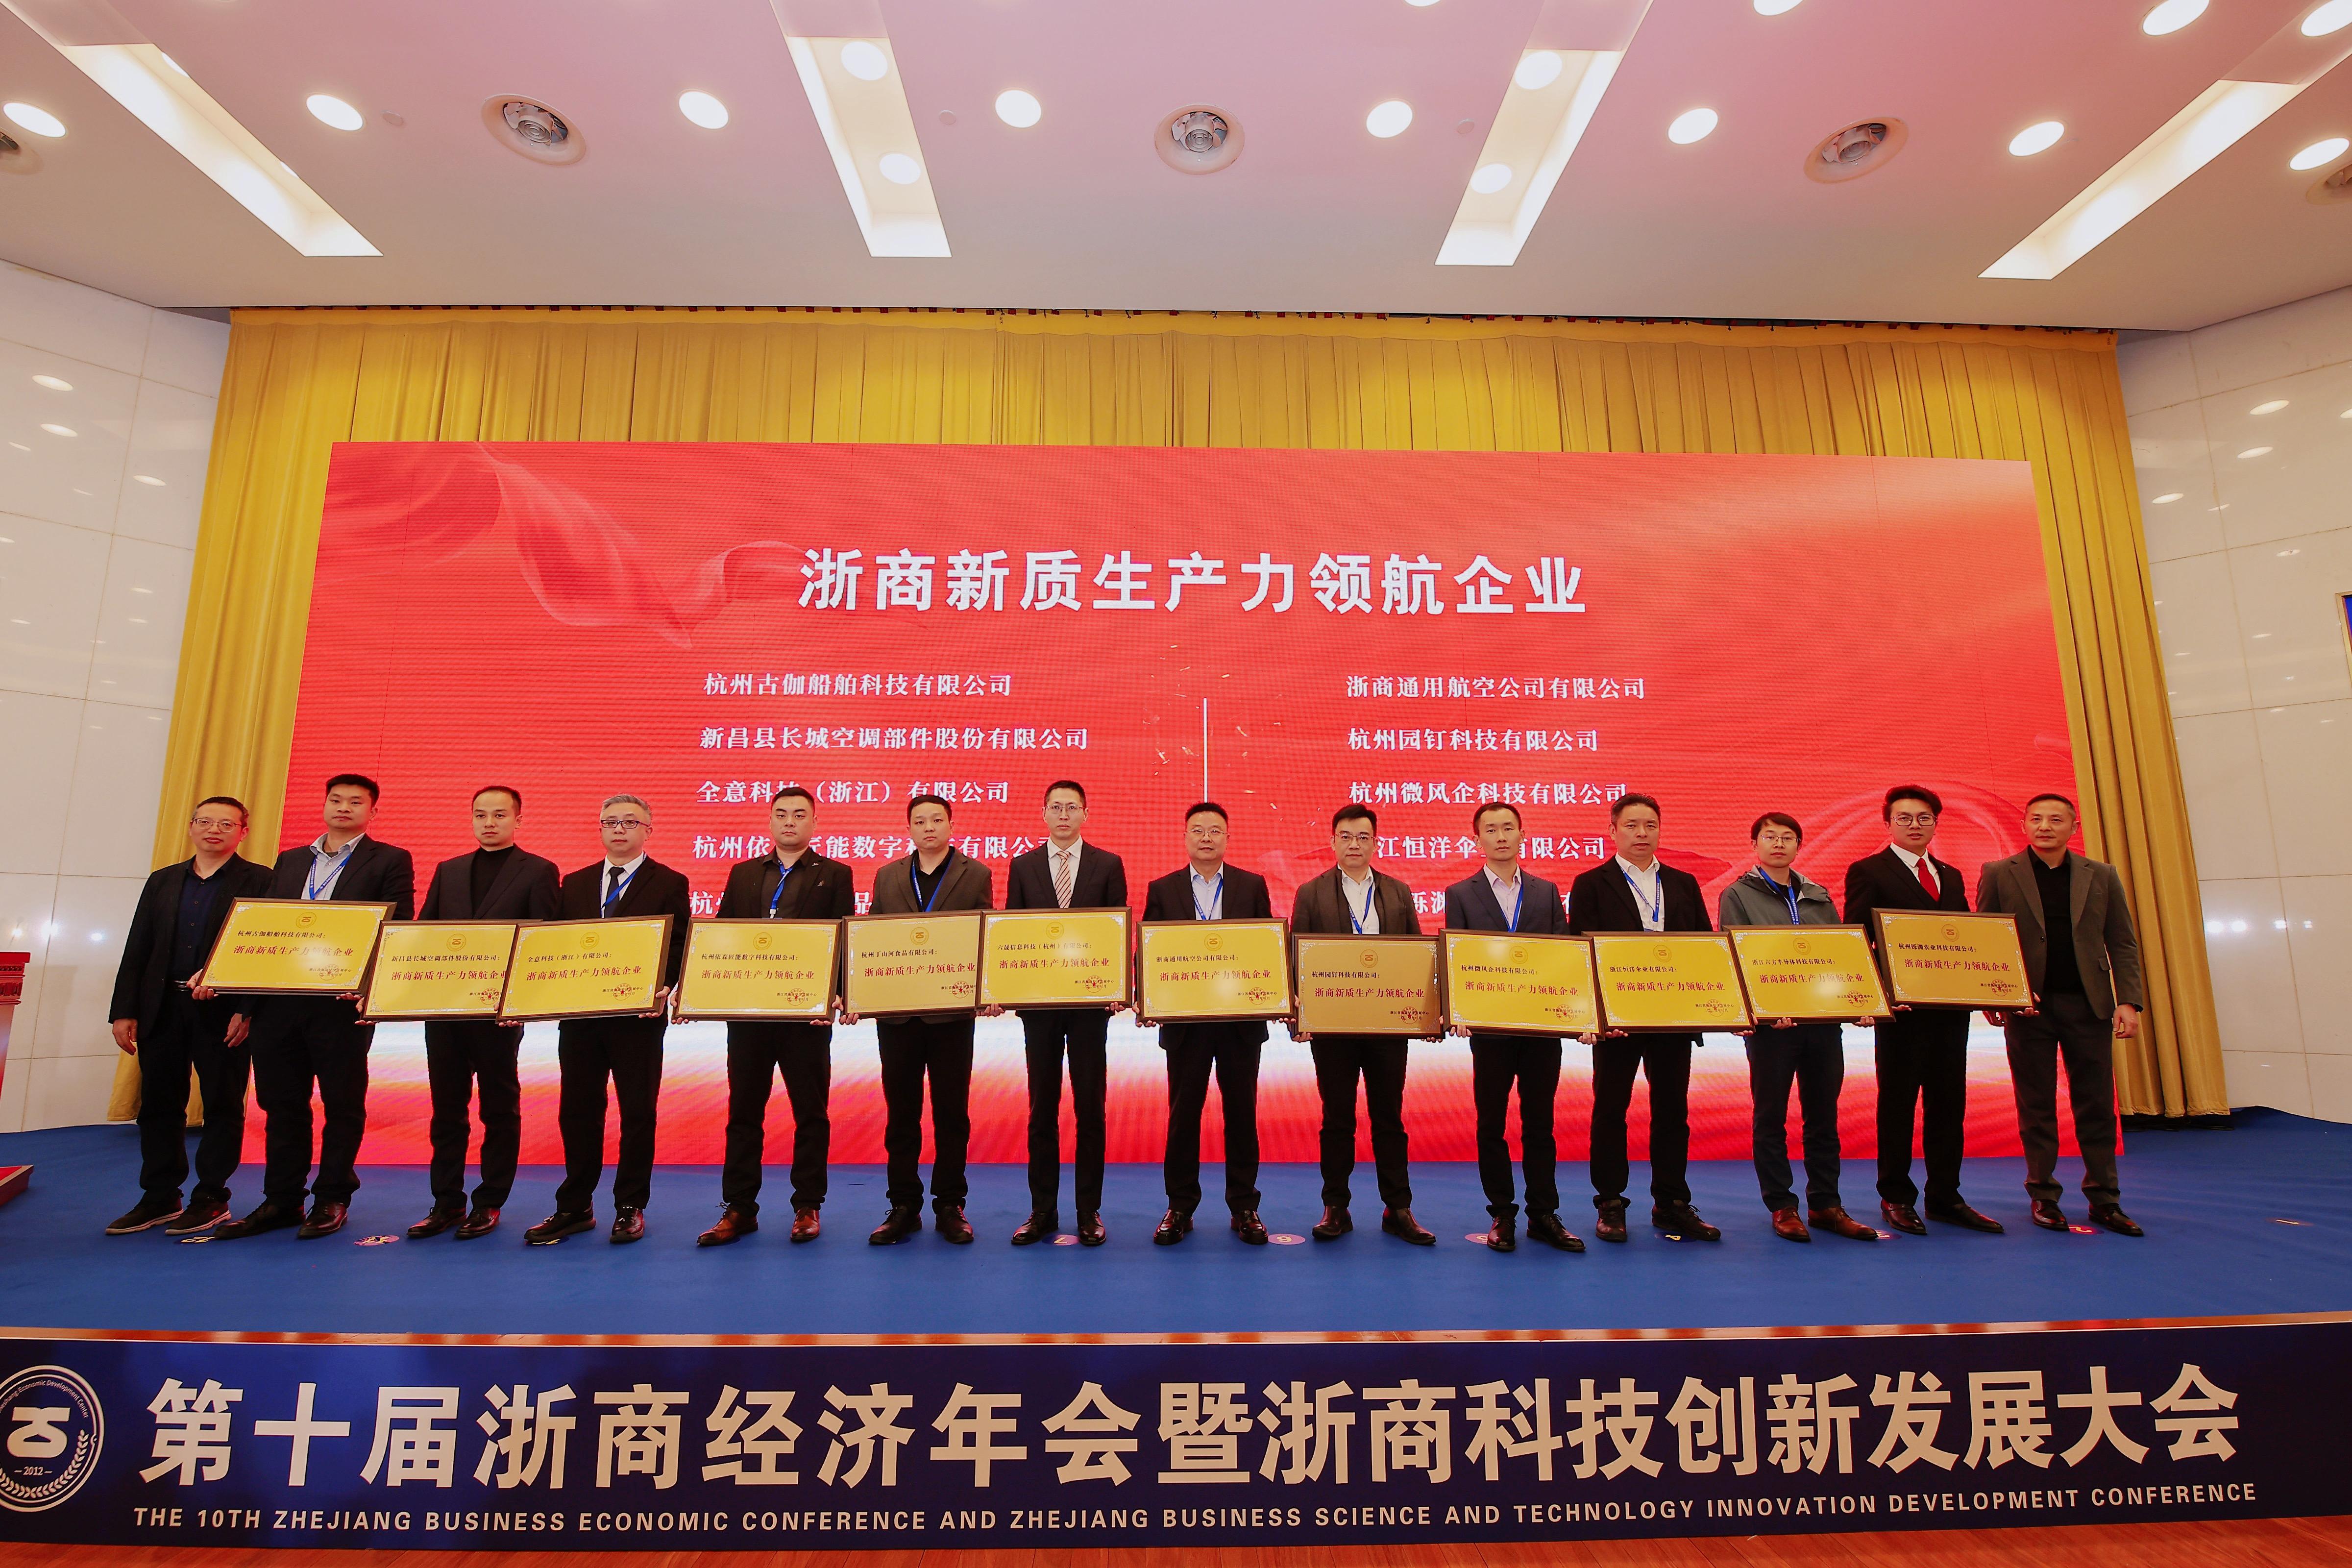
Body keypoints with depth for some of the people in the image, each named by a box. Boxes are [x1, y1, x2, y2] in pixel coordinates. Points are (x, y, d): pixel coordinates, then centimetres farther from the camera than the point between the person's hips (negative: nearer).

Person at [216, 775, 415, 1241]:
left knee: (343, 1103, 4)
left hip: (342, 1004, -5)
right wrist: (247, 1004, 7)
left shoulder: (390, 861, 1)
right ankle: (281, 1201, 22)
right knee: (281, 1103, 11)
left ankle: (332, 1200, 15)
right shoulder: (290, 861, 18)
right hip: (279, 1001, 5)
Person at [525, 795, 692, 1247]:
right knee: (577, 1111, 11)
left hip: (638, 1016, -4)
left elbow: (679, 947, -4)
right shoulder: (575, 884, 14)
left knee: (638, 1112, 4)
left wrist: (664, 988, -19)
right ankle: (574, 1208, 24)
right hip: (579, 1015, 4)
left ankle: (630, 1208, 16)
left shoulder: (670, 883, 0)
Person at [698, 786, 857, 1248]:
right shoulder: (743, 875, 13)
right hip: (747, 1010, 3)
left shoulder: (835, 875, 3)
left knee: (811, 1111, 5)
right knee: (744, 1110, 9)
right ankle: (739, 1208, 20)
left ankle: (807, 1207, 17)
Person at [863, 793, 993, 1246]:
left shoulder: (976, 875, 2)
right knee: (900, 1112, 9)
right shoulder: (887, 877, 11)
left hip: (951, 1012, -2)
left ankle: (950, 1207, 17)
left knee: (952, 1113, 5)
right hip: (896, 1012, 3)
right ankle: (904, 1206, 21)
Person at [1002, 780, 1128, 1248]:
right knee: (1042, 1108, 8)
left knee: (1090, 1107, 6)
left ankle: (1089, 1211, 17)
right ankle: (1043, 1210, 19)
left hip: (1090, 1000, -1)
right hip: (1037, 1000, 1)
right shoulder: (1022, 867, 6)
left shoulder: (1108, 865, 3)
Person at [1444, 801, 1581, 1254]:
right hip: (1490, 1026, -1)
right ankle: (1502, 1216, 18)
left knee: (1539, 1123, 9)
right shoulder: (1460, 894, 3)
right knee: (1492, 1125, 7)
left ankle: (1544, 1216, 18)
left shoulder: (1547, 892, 10)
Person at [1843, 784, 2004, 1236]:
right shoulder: (1868, 872, -2)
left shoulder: (1951, 876, 18)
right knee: (1898, 1102, 2)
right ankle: (1896, 1198, 12)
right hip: (1902, 1008, -6)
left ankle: (1945, 1197, 21)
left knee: (1949, 1102, 10)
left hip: (1951, 1007, 6)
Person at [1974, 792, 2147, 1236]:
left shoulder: (2102, 876, 9)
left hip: (2089, 1004, 2)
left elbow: (2122, 944, 7)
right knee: (2036, 1106, 4)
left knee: (2097, 1104, 6)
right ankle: (2044, 1196, 12)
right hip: (2029, 1005, -2)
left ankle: (2104, 1198, 16)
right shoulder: (1999, 875, 2)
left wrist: (2128, 1001, -3)